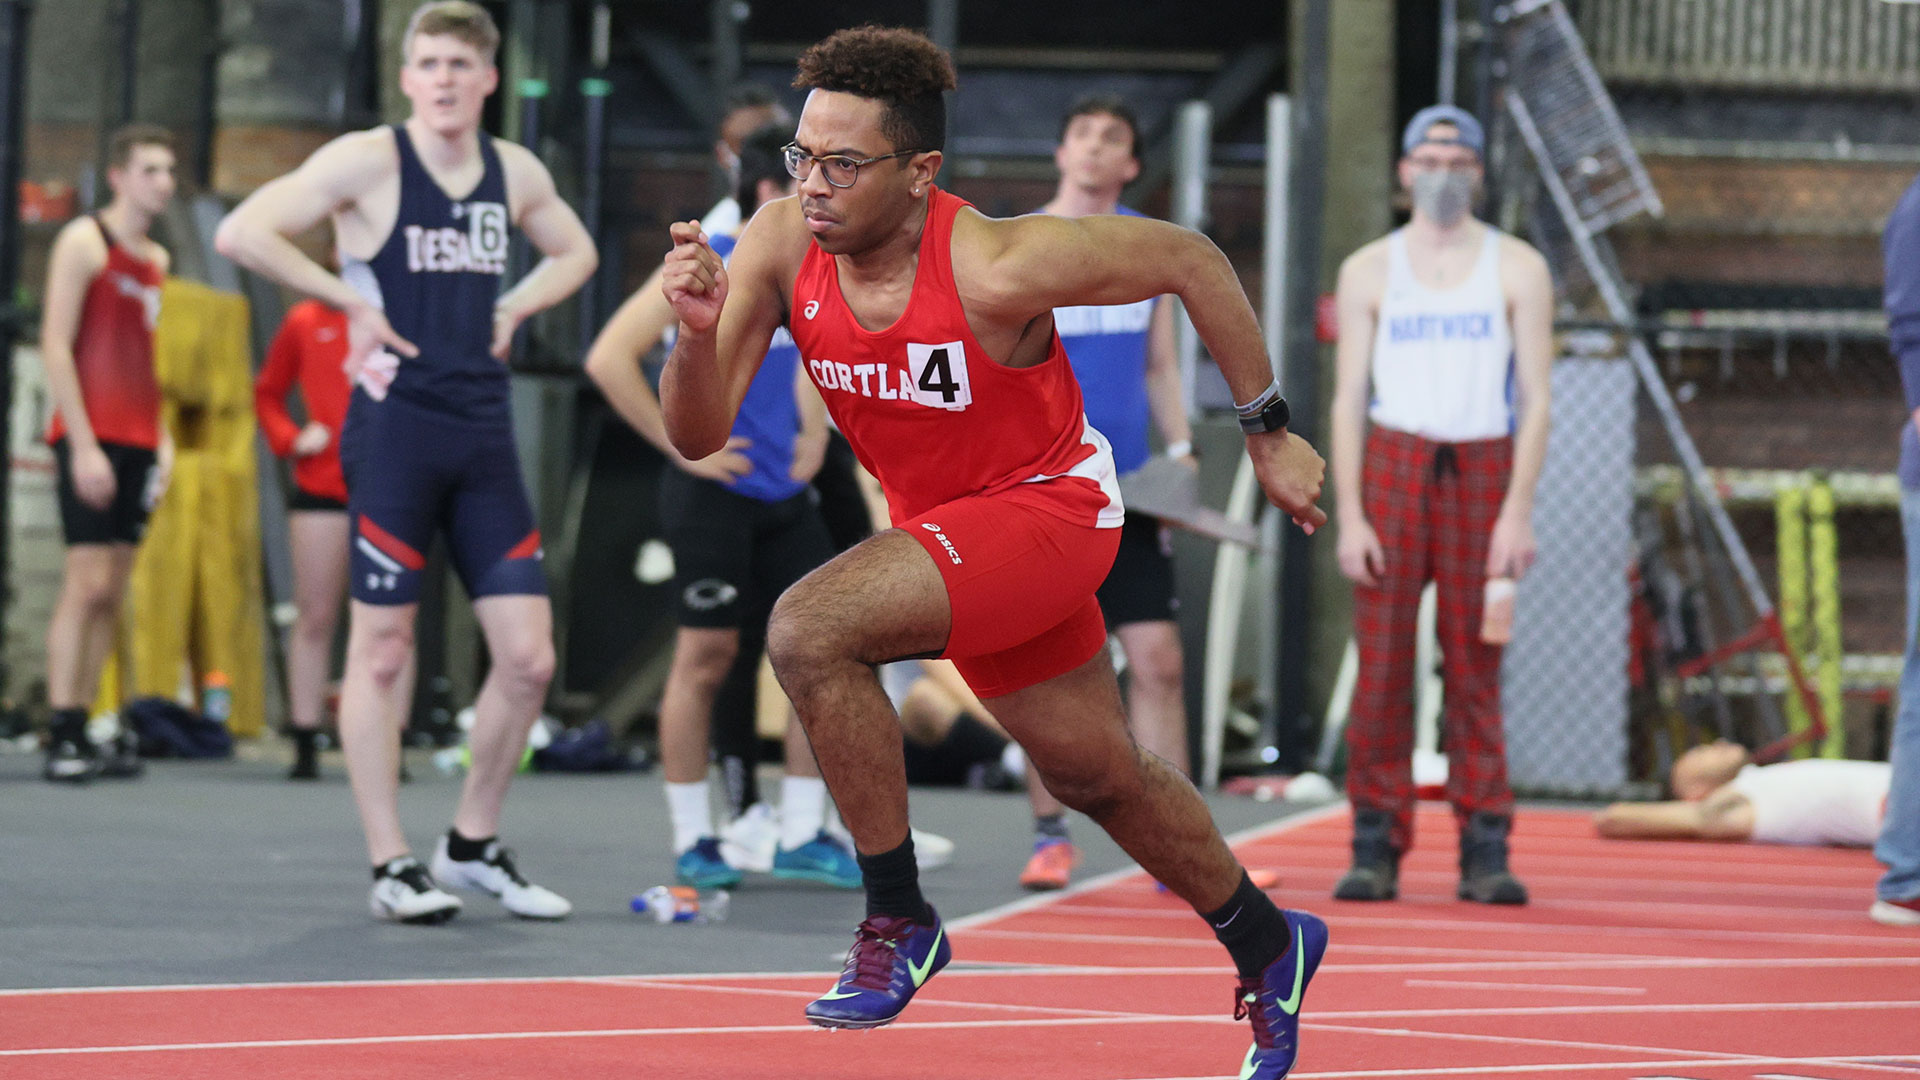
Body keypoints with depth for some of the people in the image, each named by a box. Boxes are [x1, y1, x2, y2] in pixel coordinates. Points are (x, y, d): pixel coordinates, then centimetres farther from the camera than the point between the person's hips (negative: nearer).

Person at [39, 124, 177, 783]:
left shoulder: (155, 259, 19)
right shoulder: (85, 241, -4)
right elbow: (55, 345, -10)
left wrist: (160, 438, 14)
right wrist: (83, 444, -16)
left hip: (136, 444, 7)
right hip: (91, 439, -7)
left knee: (112, 594, 4)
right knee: (87, 584, -13)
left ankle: (84, 733, 5)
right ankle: (62, 740, -13)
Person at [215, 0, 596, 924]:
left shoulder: (516, 173, 10)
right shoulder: (368, 162, -6)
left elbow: (574, 251, 30)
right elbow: (241, 233, -14)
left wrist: (512, 309, 12)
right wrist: (351, 300, -12)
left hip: (484, 435, 5)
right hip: (395, 425, -5)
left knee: (528, 657, 2)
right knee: (382, 651, -1)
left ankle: (474, 845, 18)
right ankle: (391, 867, 6)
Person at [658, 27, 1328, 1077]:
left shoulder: (992, 268, -30)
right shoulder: (782, 242, -16)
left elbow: (1189, 260, -17)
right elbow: (698, 434, -14)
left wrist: (1269, 435, -10)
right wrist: (699, 332, -35)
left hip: (1049, 507, -7)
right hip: (943, 520, 7)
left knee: (809, 629, -27)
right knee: (1096, 775, 21)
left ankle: (899, 923, -13)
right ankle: (1267, 944, 44)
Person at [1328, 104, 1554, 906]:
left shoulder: (1518, 269, 7)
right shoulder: (1369, 271, 10)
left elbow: (1536, 399, 2)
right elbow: (1349, 399, 7)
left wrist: (1518, 510, -8)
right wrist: (1348, 515, -3)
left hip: (1482, 472, -1)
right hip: (1392, 466, 1)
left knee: (1475, 671, -2)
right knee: (1382, 665, -5)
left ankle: (1484, 851, 0)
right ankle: (1376, 847, -4)